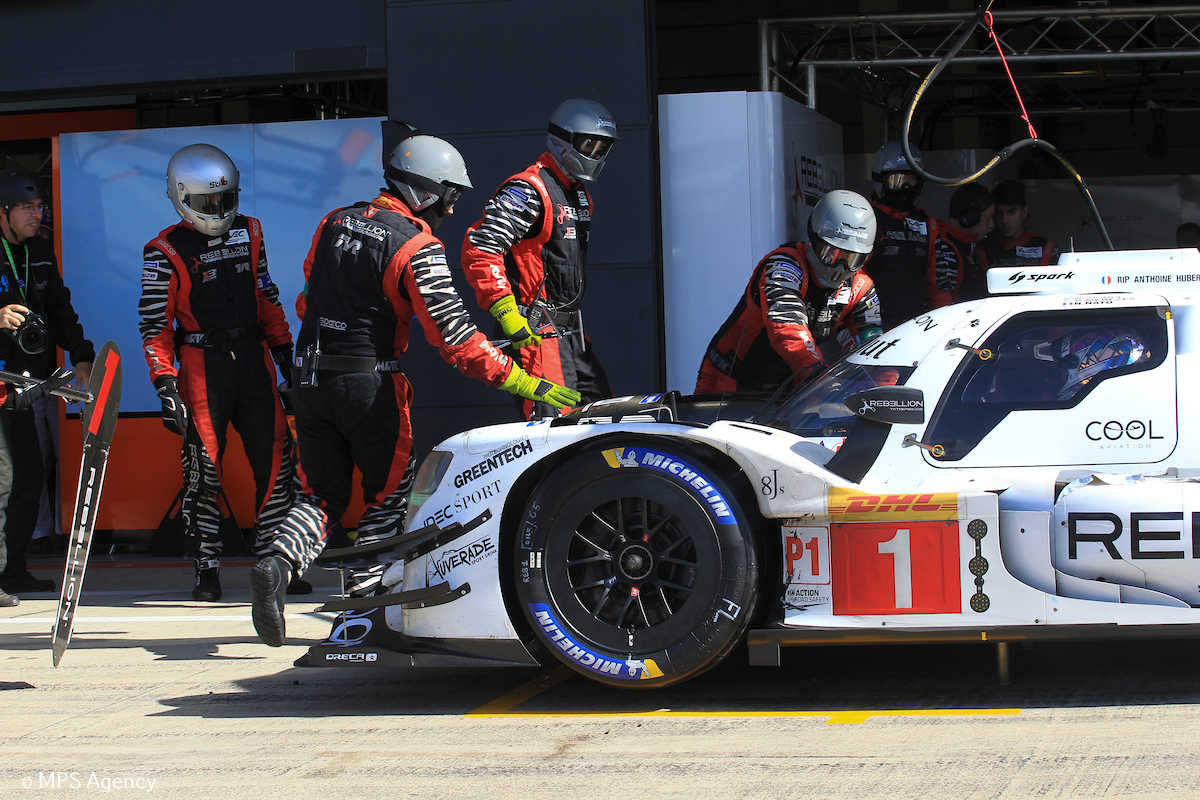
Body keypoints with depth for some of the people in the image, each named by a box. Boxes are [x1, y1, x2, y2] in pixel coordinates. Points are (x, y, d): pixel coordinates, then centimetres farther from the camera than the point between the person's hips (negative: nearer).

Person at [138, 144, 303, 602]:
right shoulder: (166, 251, -6)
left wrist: (284, 350, 16)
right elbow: (154, 325, -7)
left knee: (276, 461, 1)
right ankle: (207, 569, 5)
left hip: (253, 358, 4)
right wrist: (166, 385, -13)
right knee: (203, 467, -4)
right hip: (202, 365, -4)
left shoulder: (248, 232, 10)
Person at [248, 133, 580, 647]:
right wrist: (525, 383, -16)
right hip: (370, 385, -6)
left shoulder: (334, 222, 8)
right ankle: (363, 600, 5)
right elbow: (454, 337, -18)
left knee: (322, 494, 13)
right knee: (389, 494, 11)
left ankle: (277, 566, -13)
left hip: (309, 378, 6)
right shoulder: (417, 248, -13)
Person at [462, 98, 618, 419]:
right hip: (537, 330, -10)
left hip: (570, 330, 10)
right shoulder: (529, 190, -12)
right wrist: (505, 310, -25)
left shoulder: (580, 196, 19)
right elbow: (479, 249, -21)